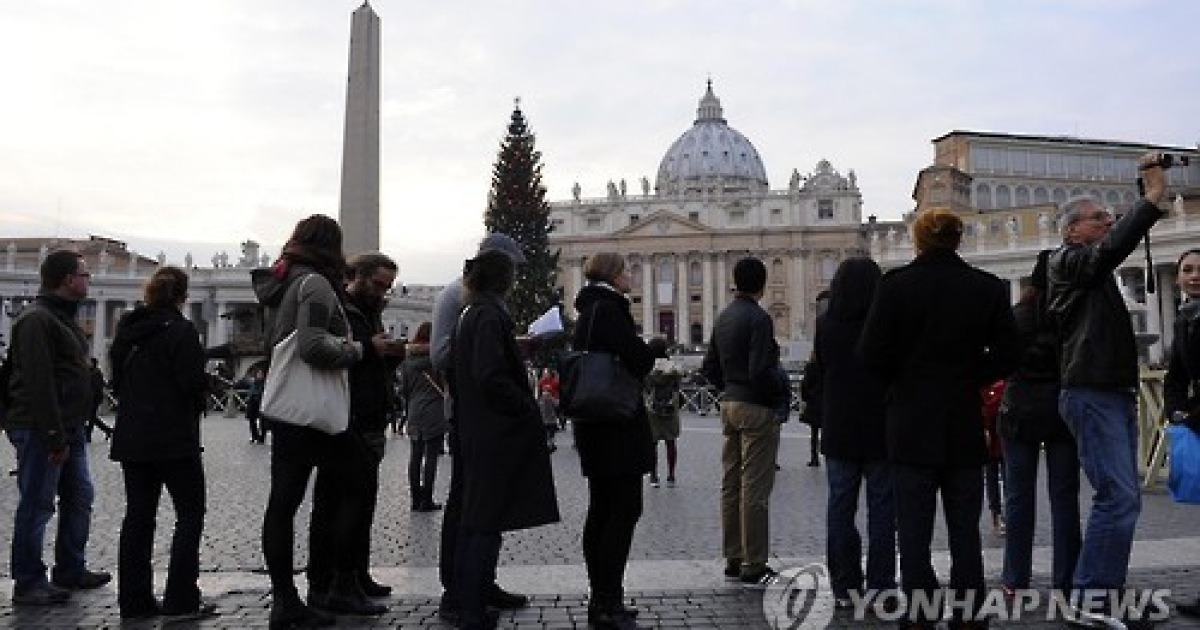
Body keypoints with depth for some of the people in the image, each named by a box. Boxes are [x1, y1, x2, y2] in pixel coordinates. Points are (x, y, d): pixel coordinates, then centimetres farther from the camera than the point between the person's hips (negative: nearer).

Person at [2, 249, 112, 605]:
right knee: (37, 506, -2)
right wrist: (55, 437, -23)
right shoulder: (36, 320, -15)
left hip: (68, 429, 10)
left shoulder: (64, 317, 17)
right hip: (41, 431, -10)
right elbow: (38, 384, -21)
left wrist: (71, 432, 16)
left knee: (80, 497, 14)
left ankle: (71, 570, 26)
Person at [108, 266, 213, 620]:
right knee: (190, 514, 2)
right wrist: (195, 409, 2)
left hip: (131, 438, 7)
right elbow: (193, 385, -18)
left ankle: (134, 600, 15)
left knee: (138, 515, 12)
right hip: (174, 438, -7)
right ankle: (180, 600, 0)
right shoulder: (181, 331, -14)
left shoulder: (127, 330, 9)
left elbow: (117, 381, 15)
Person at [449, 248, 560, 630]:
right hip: (497, 436, -10)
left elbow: (454, 376, 19)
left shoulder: (467, 315, 14)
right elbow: (491, 377, -24)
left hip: (472, 434, 10)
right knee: (487, 526, -4)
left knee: (471, 523, 14)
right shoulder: (491, 315, -14)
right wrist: (528, 408, -14)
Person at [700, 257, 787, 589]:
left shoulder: (723, 317, 11)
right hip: (756, 408, -8)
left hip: (729, 405, 8)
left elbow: (709, 368, 14)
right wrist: (782, 393, -7)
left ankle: (733, 559, 21)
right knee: (755, 488, -3)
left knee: (730, 485, 12)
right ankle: (753, 566, 3)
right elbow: (760, 371, -22)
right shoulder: (758, 318, -15)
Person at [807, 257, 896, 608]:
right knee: (881, 507, 8)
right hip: (881, 432, -2)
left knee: (840, 506, 9)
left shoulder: (826, 325, -6)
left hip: (839, 431, 2)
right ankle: (879, 586, 11)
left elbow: (815, 375, 2)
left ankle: (844, 588, 13)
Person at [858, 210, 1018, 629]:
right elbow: (1007, 356, 0)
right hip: (965, 426, 2)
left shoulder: (895, 285, -8)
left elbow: (871, 354, -10)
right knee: (965, 531, 11)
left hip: (911, 425, -2)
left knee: (913, 531, 6)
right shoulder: (988, 288, -1)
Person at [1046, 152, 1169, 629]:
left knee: (1117, 497, 10)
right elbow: (1110, 249, -22)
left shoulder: (1095, 268, 23)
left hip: (1116, 392, 10)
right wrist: (1153, 197, -23)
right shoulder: (1067, 261, -8)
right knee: (1119, 496, -15)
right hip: (1091, 393, -10)